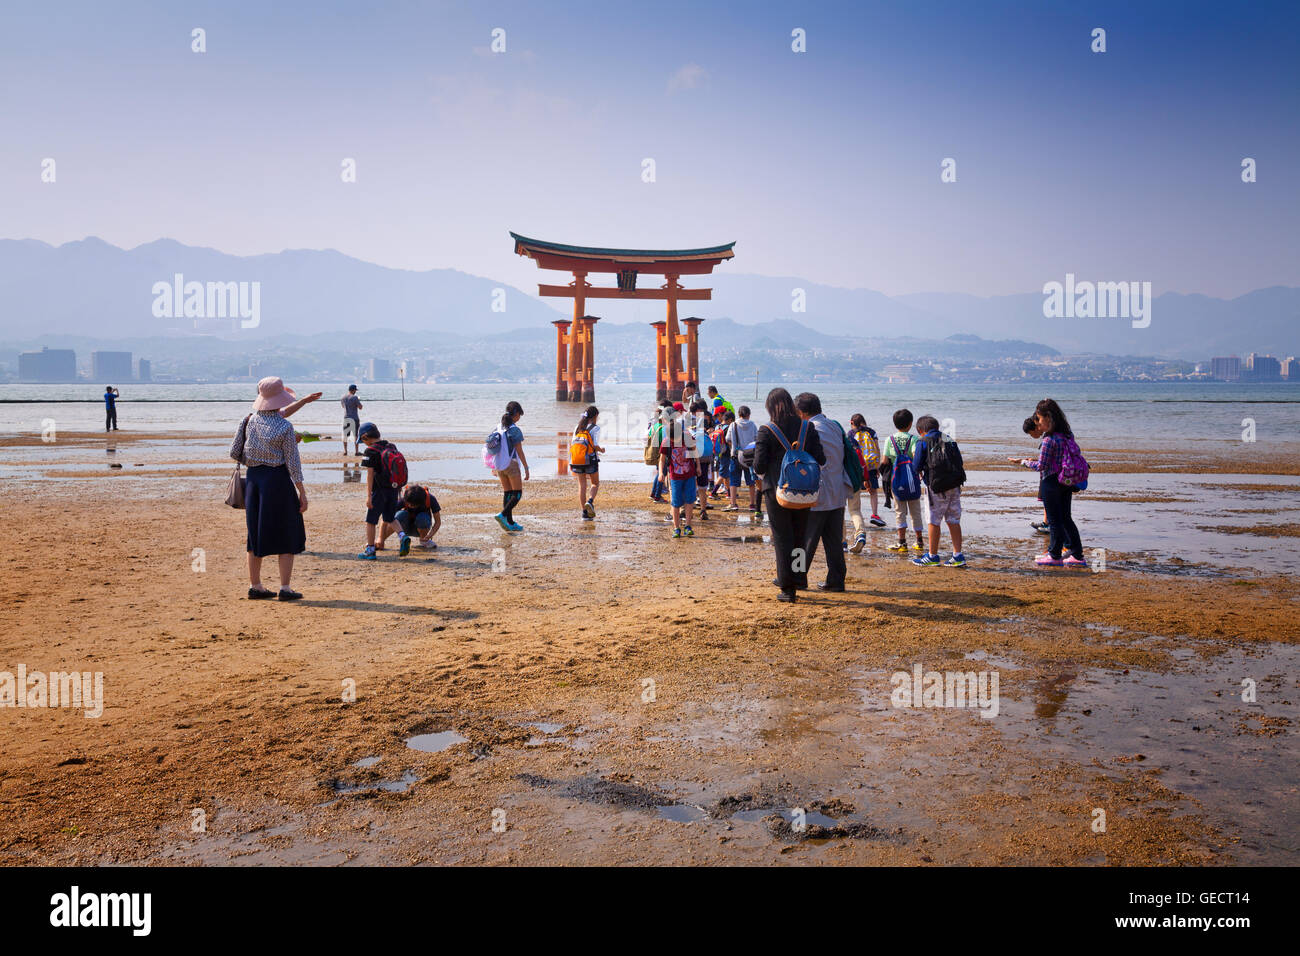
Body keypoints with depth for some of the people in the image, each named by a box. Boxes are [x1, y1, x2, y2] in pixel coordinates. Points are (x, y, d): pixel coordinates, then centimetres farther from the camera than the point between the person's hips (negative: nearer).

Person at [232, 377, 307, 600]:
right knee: (286, 534, 4)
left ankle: (255, 586, 20)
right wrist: (302, 493, -5)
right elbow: (293, 464, -11)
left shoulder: (249, 421, 0)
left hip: (253, 478, 5)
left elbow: (235, 453, 4)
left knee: (256, 533, 14)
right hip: (278, 479, -5)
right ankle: (285, 588, 2)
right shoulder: (285, 427, -13)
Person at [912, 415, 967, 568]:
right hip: (954, 485, 6)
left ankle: (933, 556, 8)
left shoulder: (924, 442, -3)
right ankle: (958, 556, 8)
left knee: (934, 521, 2)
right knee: (953, 521, 9)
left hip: (936, 487, -6)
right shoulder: (950, 439, 13)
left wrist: (921, 472, 19)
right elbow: (960, 462, 12)